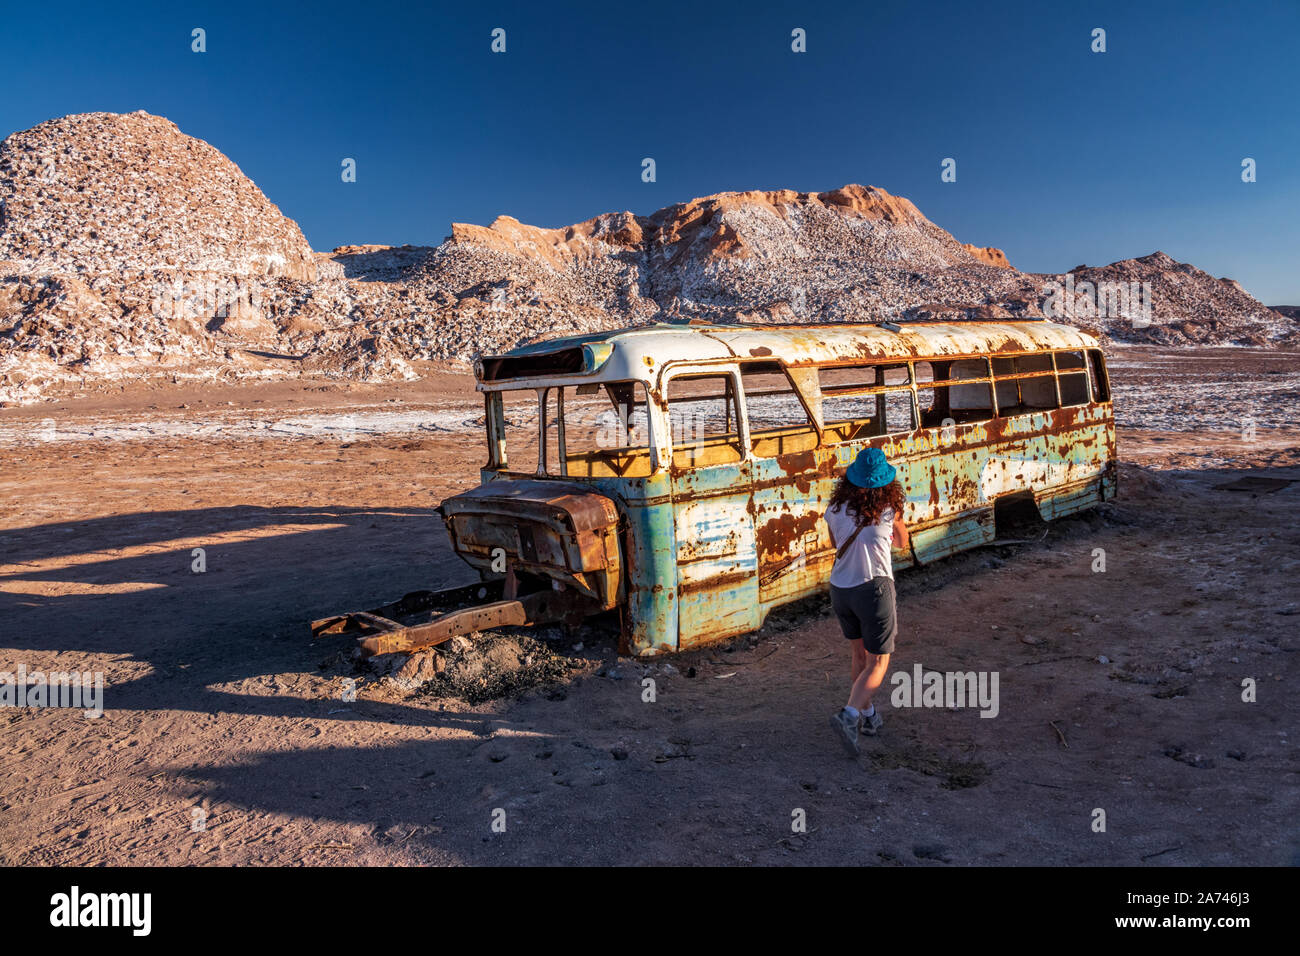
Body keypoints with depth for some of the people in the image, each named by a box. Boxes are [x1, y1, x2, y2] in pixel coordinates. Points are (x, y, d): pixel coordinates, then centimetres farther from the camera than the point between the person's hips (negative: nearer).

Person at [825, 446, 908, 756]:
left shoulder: (835, 510, -2)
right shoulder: (889, 510, -10)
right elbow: (902, 542, 11)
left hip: (840, 589, 5)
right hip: (874, 590, -4)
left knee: (860, 654, 23)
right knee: (878, 663, 6)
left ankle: (867, 715, 35)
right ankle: (849, 715, -13)